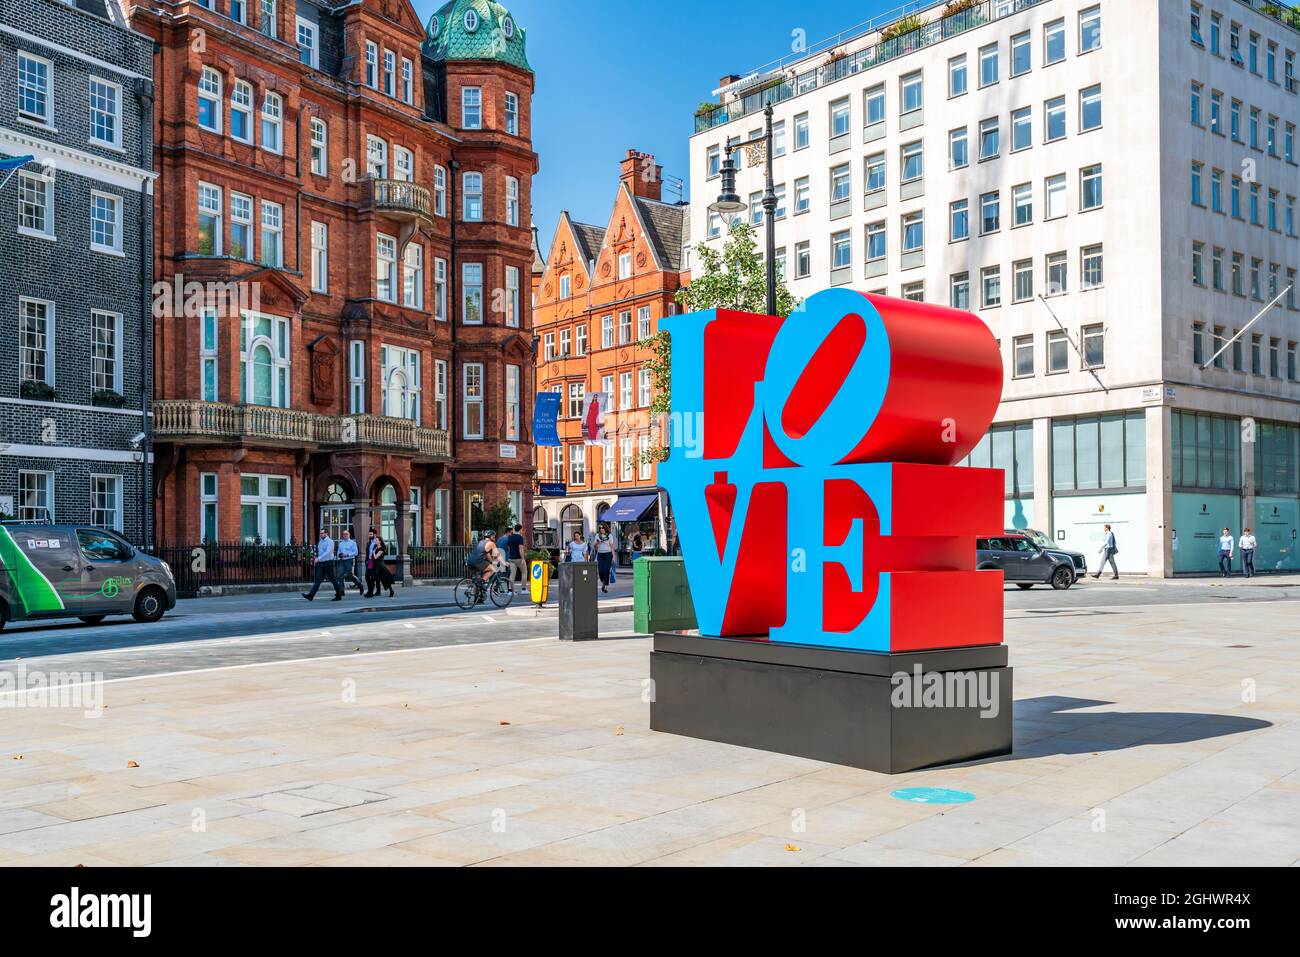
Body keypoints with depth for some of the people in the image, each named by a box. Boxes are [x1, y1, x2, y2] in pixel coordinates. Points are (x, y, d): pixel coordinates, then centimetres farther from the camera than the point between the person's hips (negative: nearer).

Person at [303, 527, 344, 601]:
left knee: (332, 579, 1)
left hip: (328, 563, -7)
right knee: (318, 579, -2)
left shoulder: (330, 541, -10)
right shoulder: (320, 542, 13)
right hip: (321, 563, 7)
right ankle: (311, 595, -12)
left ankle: (338, 596, 12)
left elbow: (327, 552, -23)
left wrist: (319, 558, -30)